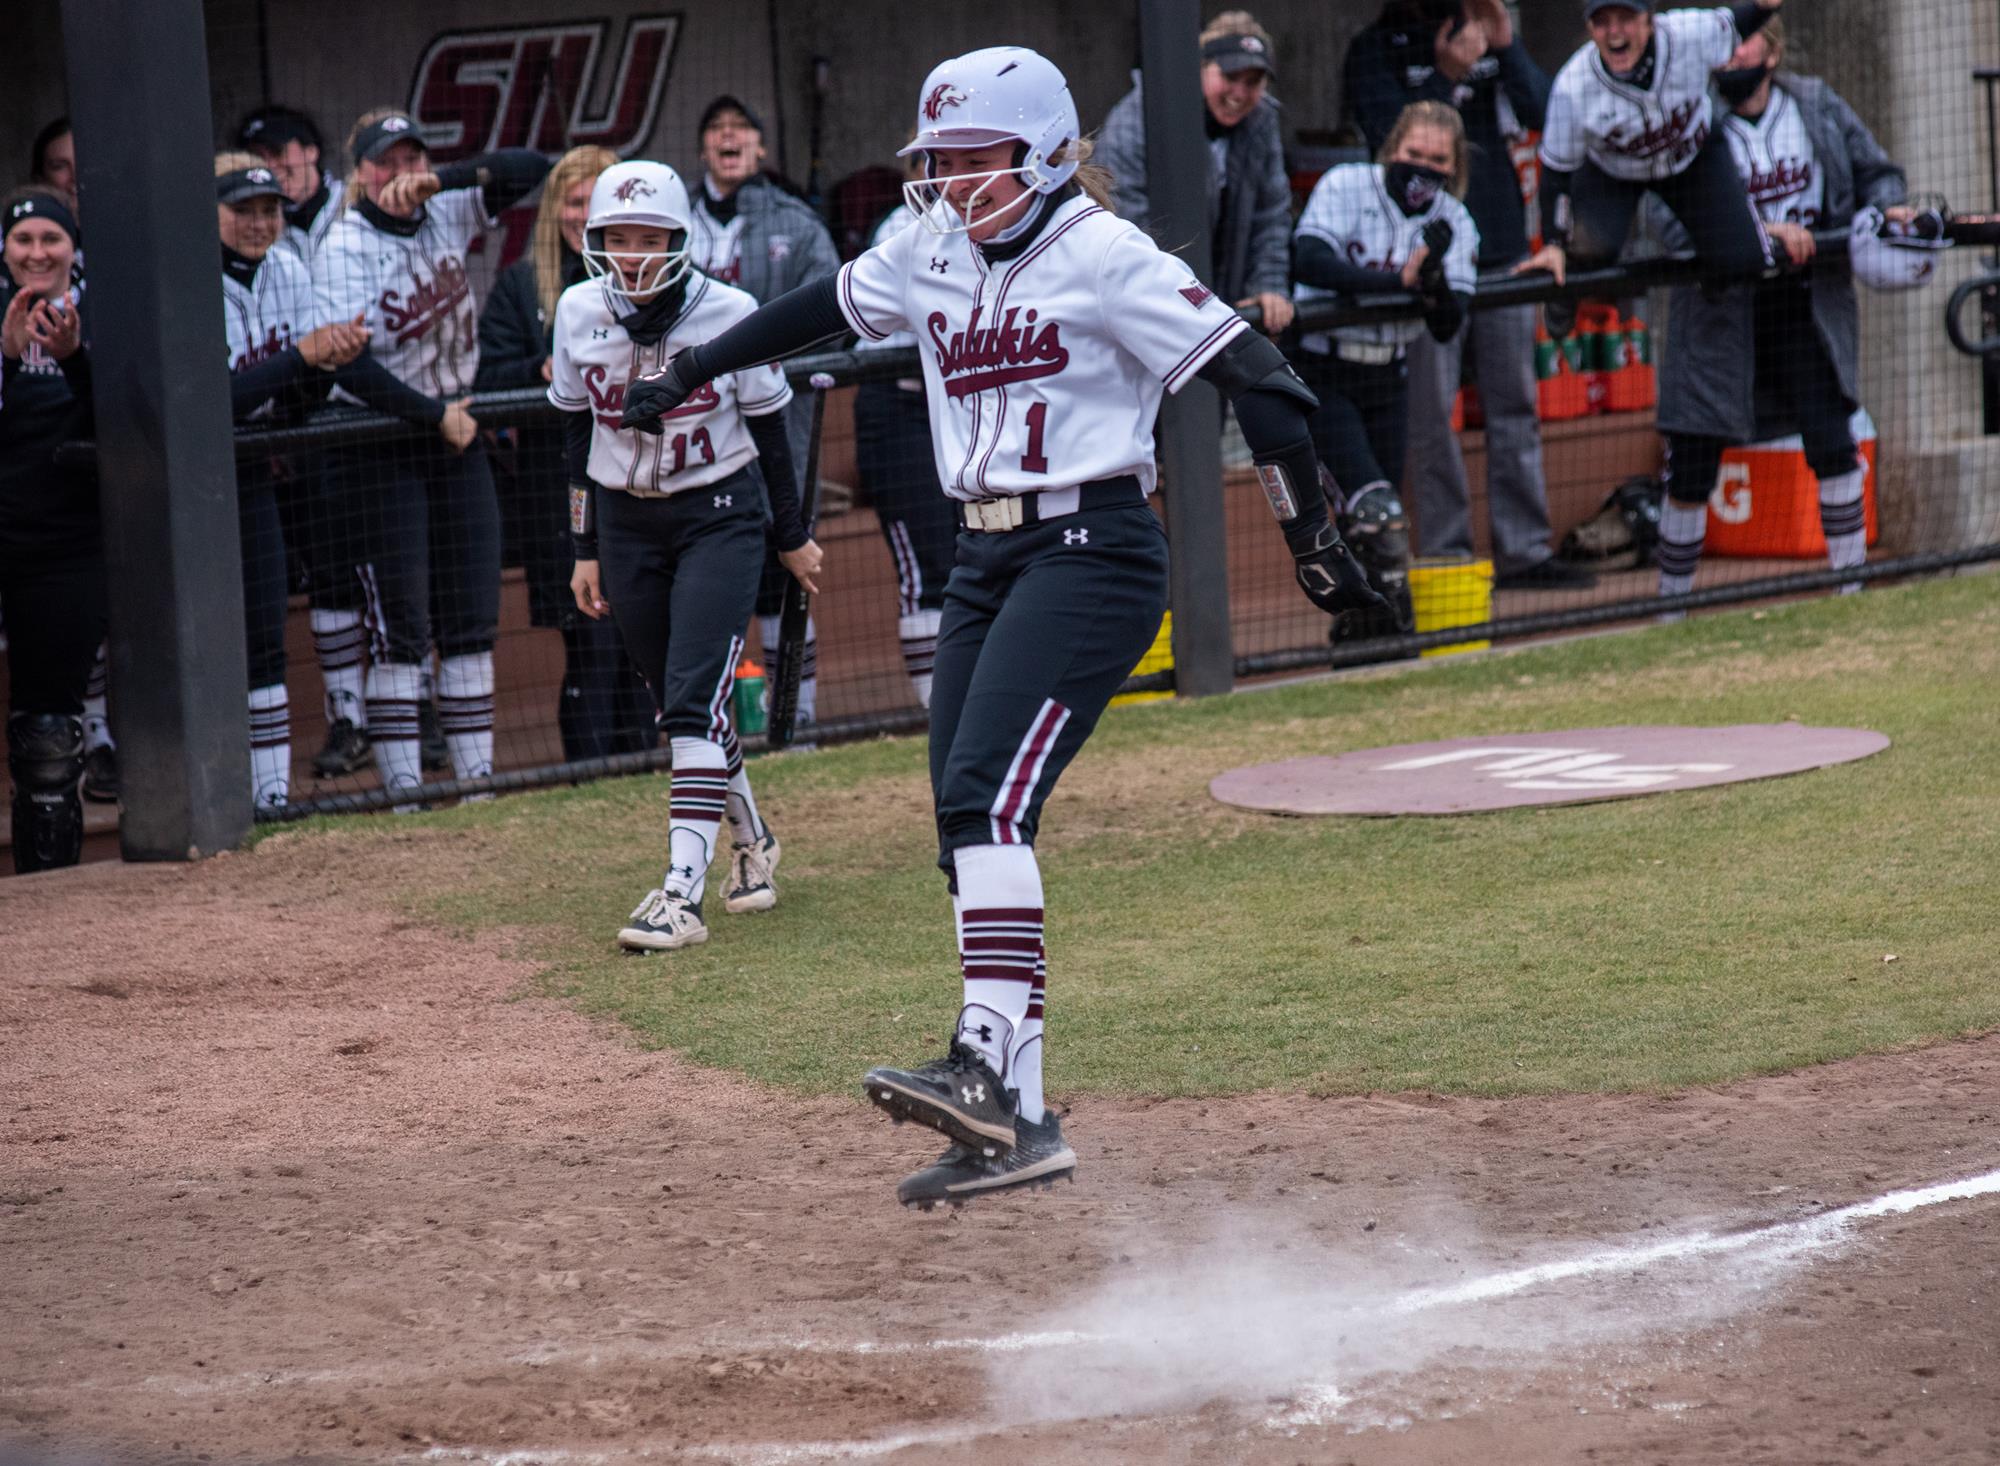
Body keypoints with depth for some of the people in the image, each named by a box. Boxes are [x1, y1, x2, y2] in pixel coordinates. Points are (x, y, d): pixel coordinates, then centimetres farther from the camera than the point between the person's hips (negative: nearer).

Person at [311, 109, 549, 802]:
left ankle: (476, 779, 11)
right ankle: (403, 791, -4)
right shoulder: (344, 246, -10)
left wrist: (441, 179, -18)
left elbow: (530, 169, -6)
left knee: (473, 616, 6)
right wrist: (435, 415, -17)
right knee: (402, 627, -7)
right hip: (379, 448, -5)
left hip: (456, 436, 5)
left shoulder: (447, 216, 4)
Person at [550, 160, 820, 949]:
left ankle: (682, 892, -19)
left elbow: (768, 430, -1)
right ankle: (751, 840, 35)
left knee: (694, 701, -15)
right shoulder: (580, 314, -5)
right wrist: (587, 548, 10)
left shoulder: (728, 313, -13)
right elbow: (578, 436, 7)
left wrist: (792, 536, 7)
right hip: (626, 522, 4)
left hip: (719, 515, -4)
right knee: (676, 702, 11)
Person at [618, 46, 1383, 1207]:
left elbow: (1253, 375, -12)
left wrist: (1313, 539, -12)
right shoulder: (932, 252, 11)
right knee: (970, 825, 3)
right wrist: (689, 376, 36)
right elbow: (822, 311, 28)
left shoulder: (1103, 257, -10)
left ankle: (988, 1065, -28)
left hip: (1091, 553, -8)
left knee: (987, 795, -23)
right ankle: (1017, 1127, 5)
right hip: (986, 559, 8)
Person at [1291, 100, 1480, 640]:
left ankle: (1362, 624, 26)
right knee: (1374, 507, -15)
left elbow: (1446, 328, -8)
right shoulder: (1345, 186, -11)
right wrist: (1399, 279, -30)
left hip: (1388, 375, 5)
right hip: (1321, 373, -5)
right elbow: (1310, 262, -28)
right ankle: (1395, 619, -5)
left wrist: (1434, 282, -29)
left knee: (1370, 516, 10)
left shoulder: (1454, 224, 1)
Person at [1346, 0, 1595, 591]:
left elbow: (1541, 111, 2)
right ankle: (1445, 554, 1)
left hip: (1504, 252, 5)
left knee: (1514, 408, 7)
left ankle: (1523, 551, 12)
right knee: (1429, 414, -4)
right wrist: (1447, 74, -23)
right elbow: (1391, 133, -13)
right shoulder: (1375, 49, 1)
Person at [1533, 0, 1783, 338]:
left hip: (1694, 157, 2)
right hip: (1609, 171, -2)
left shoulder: (1691, 34, -33)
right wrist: (1553, 244, -14)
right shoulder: (1572, 87, -34)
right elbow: (1557, 168, -19)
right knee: (1592, 249, -28)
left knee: (1744, 260, -5)